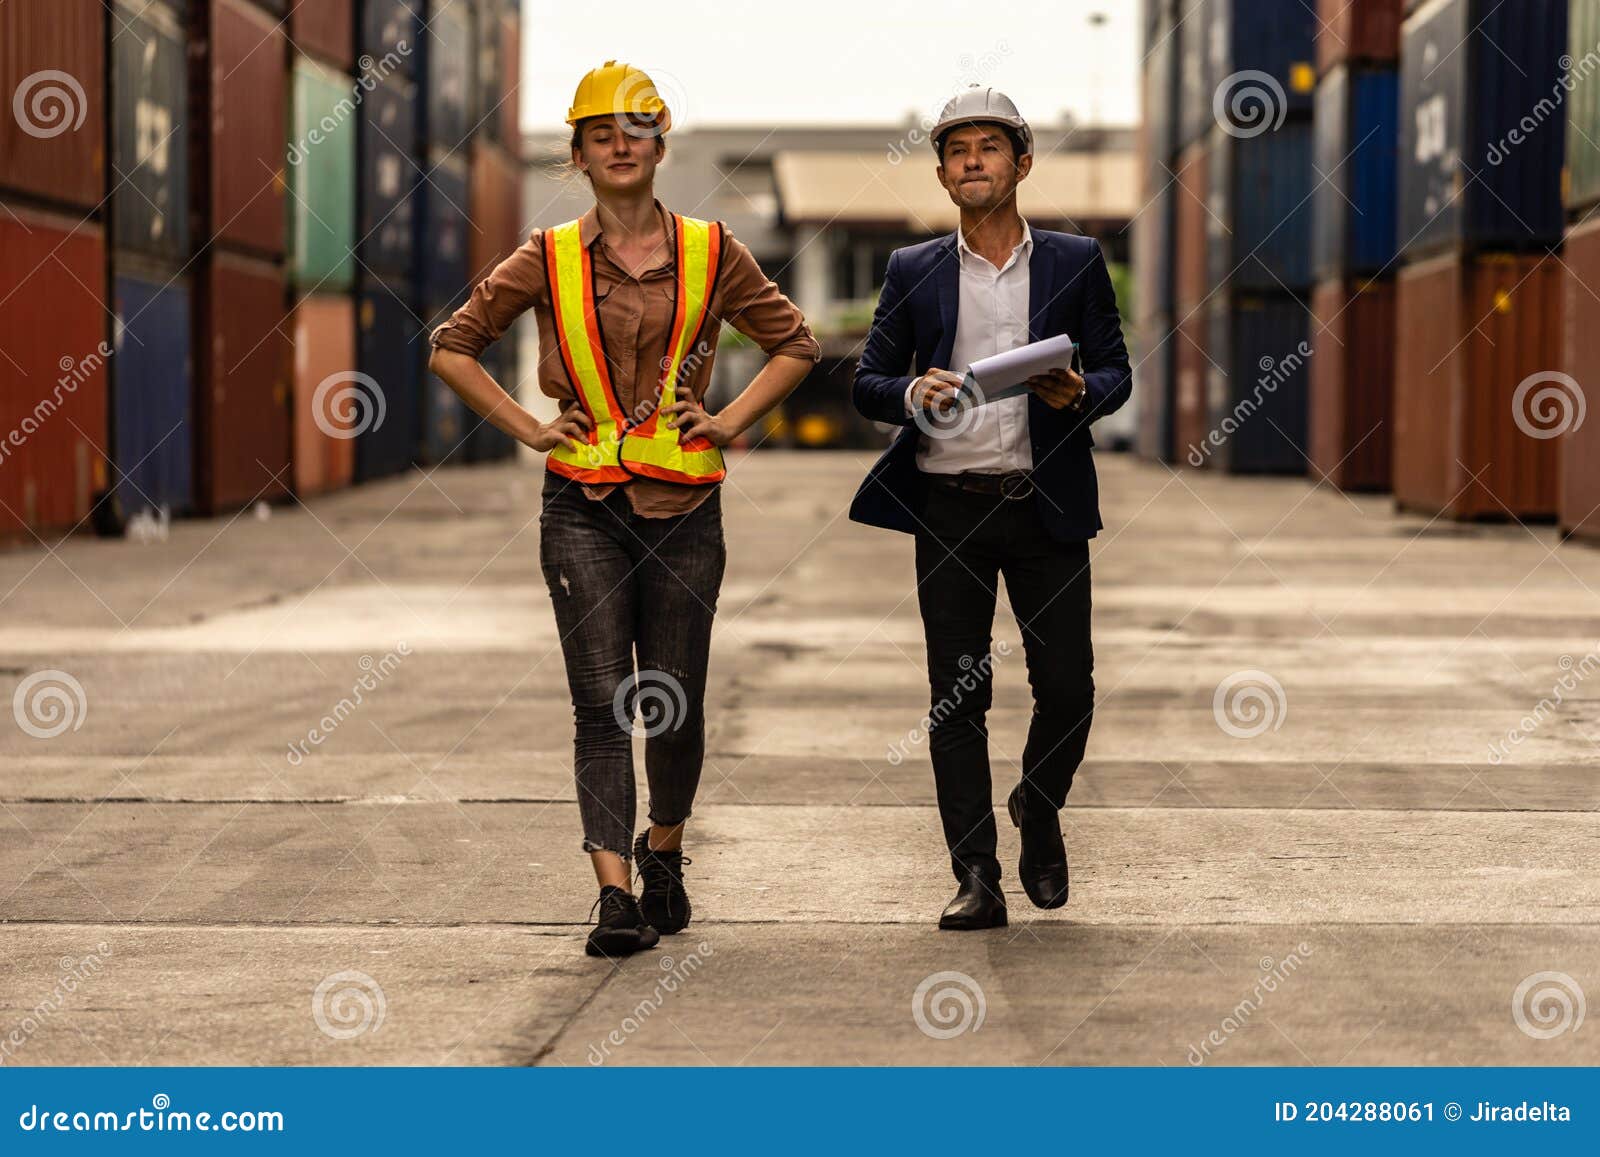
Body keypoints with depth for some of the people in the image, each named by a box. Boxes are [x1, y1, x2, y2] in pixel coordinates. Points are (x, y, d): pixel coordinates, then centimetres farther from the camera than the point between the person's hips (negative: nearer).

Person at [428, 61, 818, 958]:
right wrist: (528, 427, 3)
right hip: (585, 509, -1)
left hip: (684, 508, 1)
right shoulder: (548, 261, 3)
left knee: (676, 703, 5)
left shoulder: (711, 253, 5)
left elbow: (795, 344, 15)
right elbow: (453, 347, 11)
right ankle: (615, 894, -9)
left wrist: (731, 420, 4)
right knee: (602, 703, -7)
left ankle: (664, 853, 30)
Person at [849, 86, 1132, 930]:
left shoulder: (1076, 263, 8)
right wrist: (912, 394, -15)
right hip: (949, 508, 0)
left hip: (1045, 508, 0)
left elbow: (1115, 371, 7)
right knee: (956, 697, -1)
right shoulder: (913, 272, 9)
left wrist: (1078, 393, -16)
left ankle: (1039, 809, 29)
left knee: (1067, 686, 0)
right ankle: (976, 878, 3)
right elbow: (867, 383, 7)